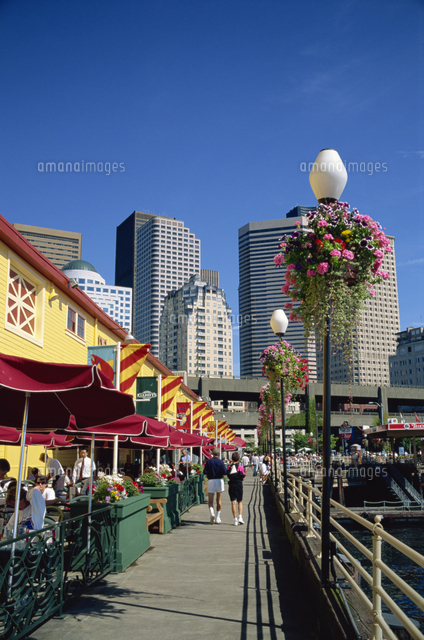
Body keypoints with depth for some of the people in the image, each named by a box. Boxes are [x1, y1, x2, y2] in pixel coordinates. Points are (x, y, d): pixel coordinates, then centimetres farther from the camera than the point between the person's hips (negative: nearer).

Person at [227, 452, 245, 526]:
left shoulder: (229, 467, 2)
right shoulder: (240, 467, -6)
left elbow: (228, 476, 4)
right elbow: (243, 478, -5)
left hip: (231, 485, 2)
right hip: (239, 485, -2)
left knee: (233, 502, 4)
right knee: (240, 502, 12)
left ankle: (235, 519, 4)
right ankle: (240, 517, -1)